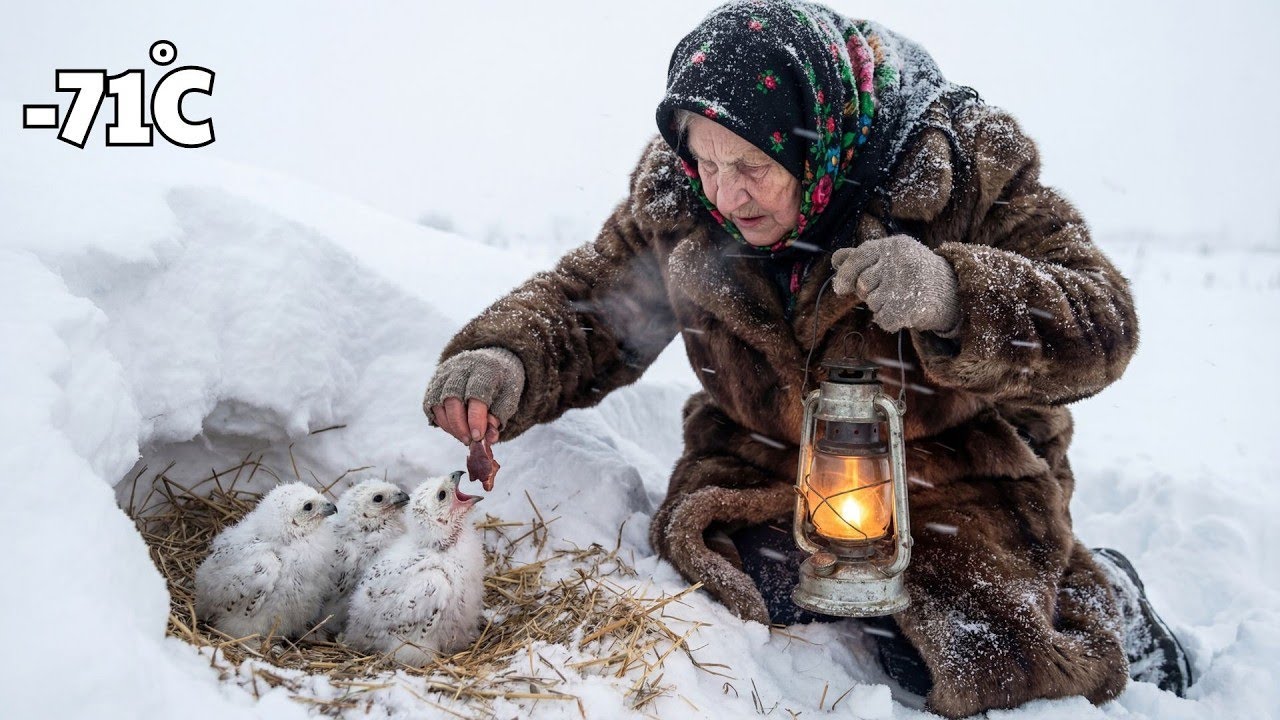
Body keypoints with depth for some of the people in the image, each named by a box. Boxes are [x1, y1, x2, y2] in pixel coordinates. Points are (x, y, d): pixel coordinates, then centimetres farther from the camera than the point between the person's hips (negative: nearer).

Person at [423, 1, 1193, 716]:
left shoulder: (959, 163, -22)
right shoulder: (675, 197, -12)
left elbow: (1102, 329, -22)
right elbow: (588, 301, -1)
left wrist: (955, 299, -43)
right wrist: (508, 360, -25)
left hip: (954, 454, -3)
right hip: (768, 450, 4)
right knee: (709, 564, -22)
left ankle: (1099, 597, 18)